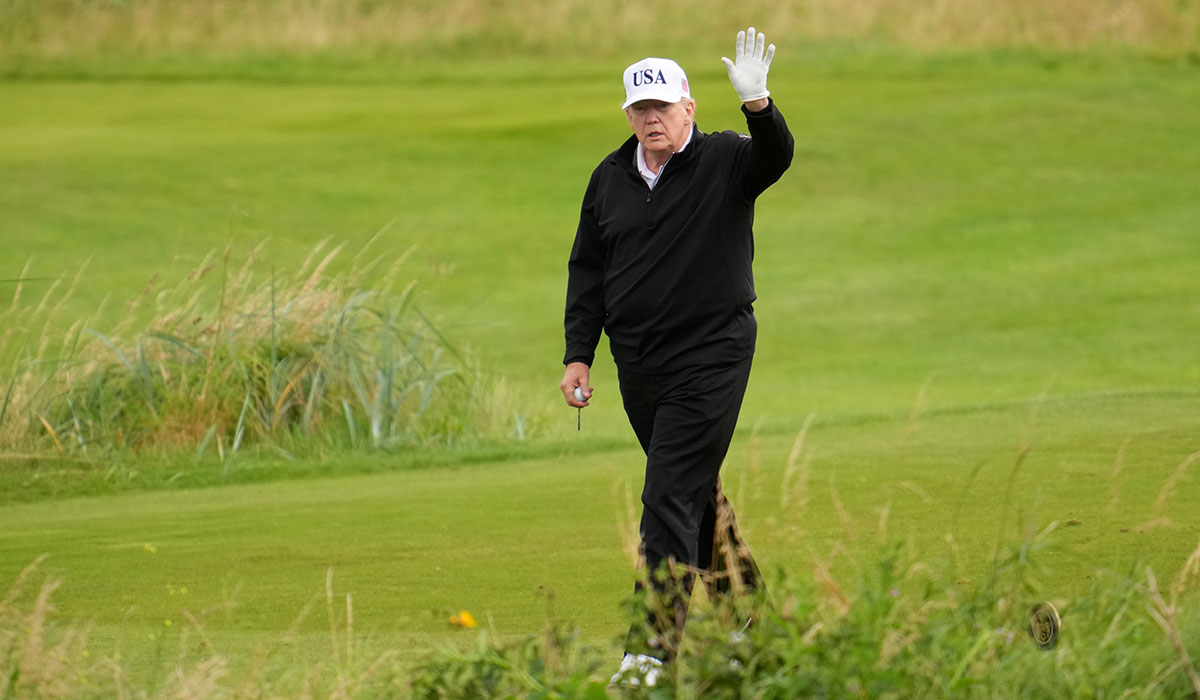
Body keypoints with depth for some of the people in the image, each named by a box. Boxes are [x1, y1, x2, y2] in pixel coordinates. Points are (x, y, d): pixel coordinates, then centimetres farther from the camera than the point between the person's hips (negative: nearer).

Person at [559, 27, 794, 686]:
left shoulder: (724, 162, -5)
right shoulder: (610, 179, 9)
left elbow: (775, 157, -27)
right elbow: (587, 270, 14)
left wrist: (757, 105, -46)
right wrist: (578, 354, 8)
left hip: (711, 354, -6)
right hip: (637, 361, 6)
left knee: (671, 496, -13)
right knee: (694, 489, 16)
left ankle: (653, 645, -15)